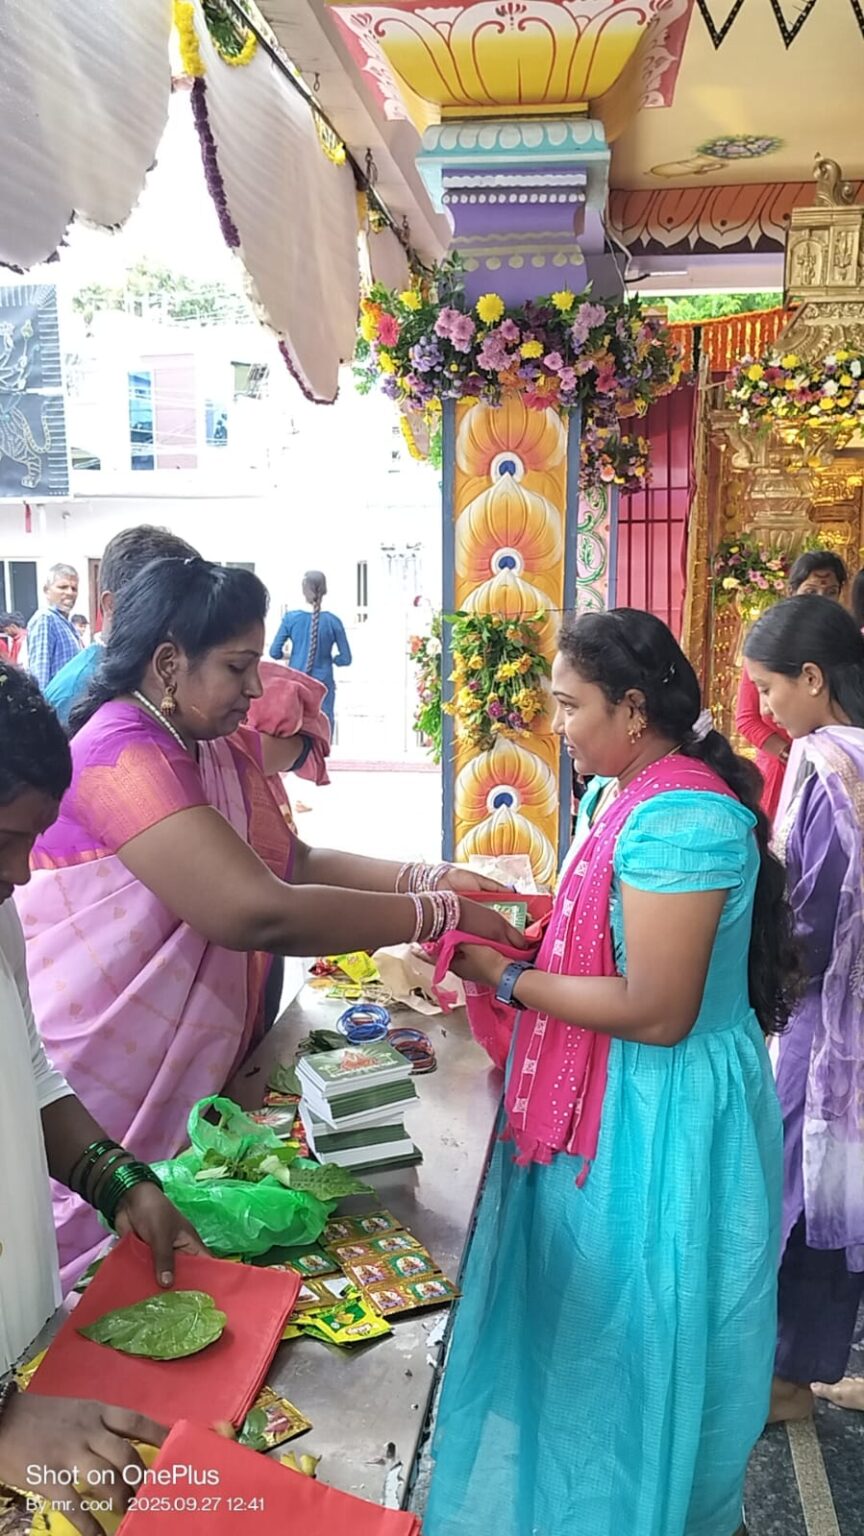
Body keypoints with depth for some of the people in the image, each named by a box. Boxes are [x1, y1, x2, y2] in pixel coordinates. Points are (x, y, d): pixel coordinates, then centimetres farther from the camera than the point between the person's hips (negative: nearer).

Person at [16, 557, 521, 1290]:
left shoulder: (226, 748, 5)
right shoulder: (122, 758, -27)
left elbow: (295, 863, 3)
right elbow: (260, 913, -35)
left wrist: (426, 876, -11)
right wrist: (440, 914, -28)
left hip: (198, 1073, 8)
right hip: (106, 1092, -8)